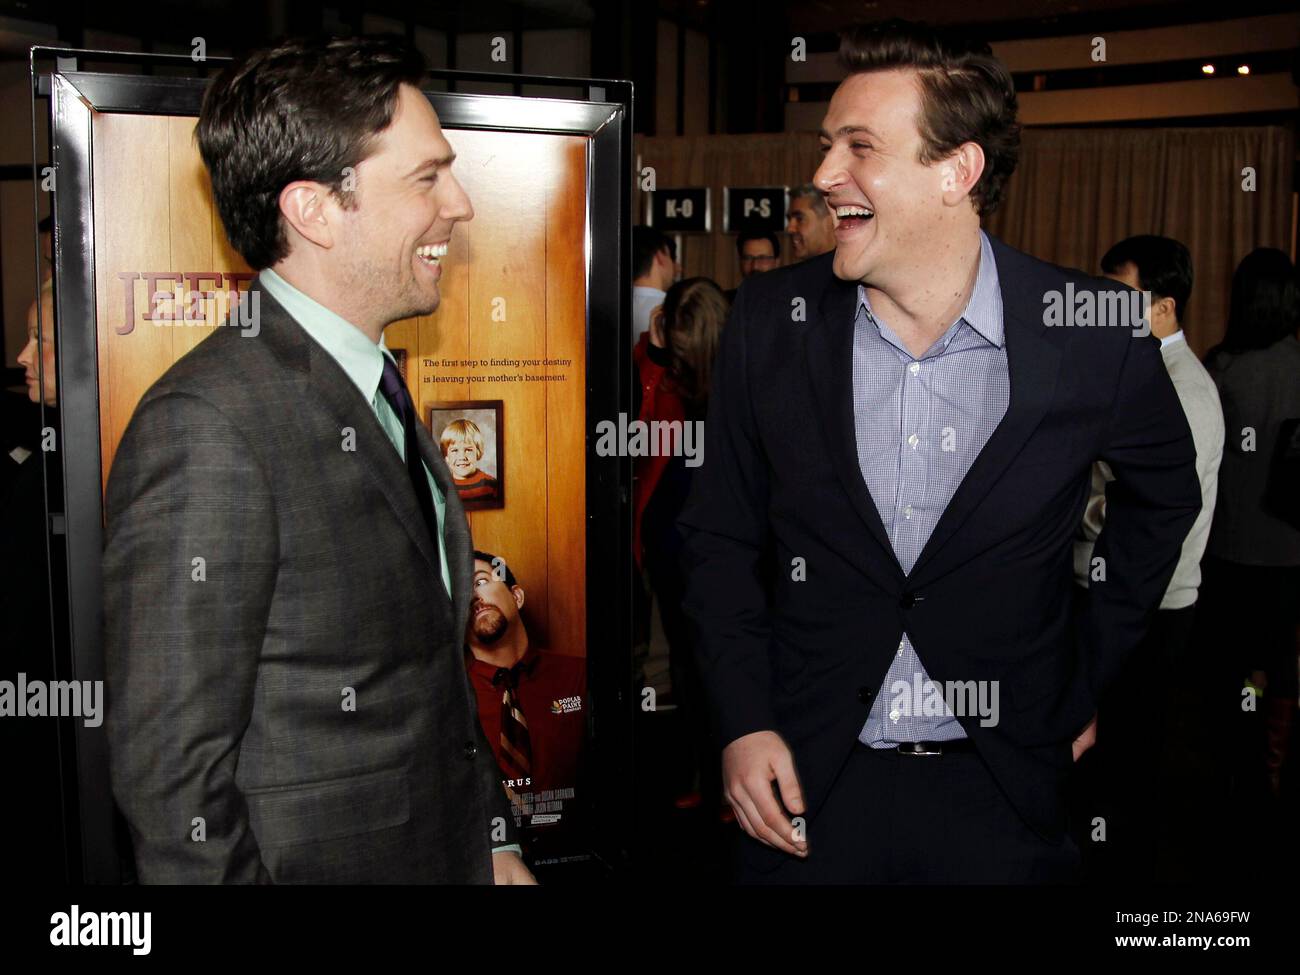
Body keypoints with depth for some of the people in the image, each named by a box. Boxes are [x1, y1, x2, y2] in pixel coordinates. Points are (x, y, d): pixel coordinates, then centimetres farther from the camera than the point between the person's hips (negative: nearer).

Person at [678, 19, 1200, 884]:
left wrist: (1089, 689, 8)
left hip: (1006, 797, 0)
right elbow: (722, 536, 2)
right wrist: (744, 723, -5)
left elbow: (1163, 497, 7)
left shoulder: (1096, 334, -11)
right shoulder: (771, 322, -7)